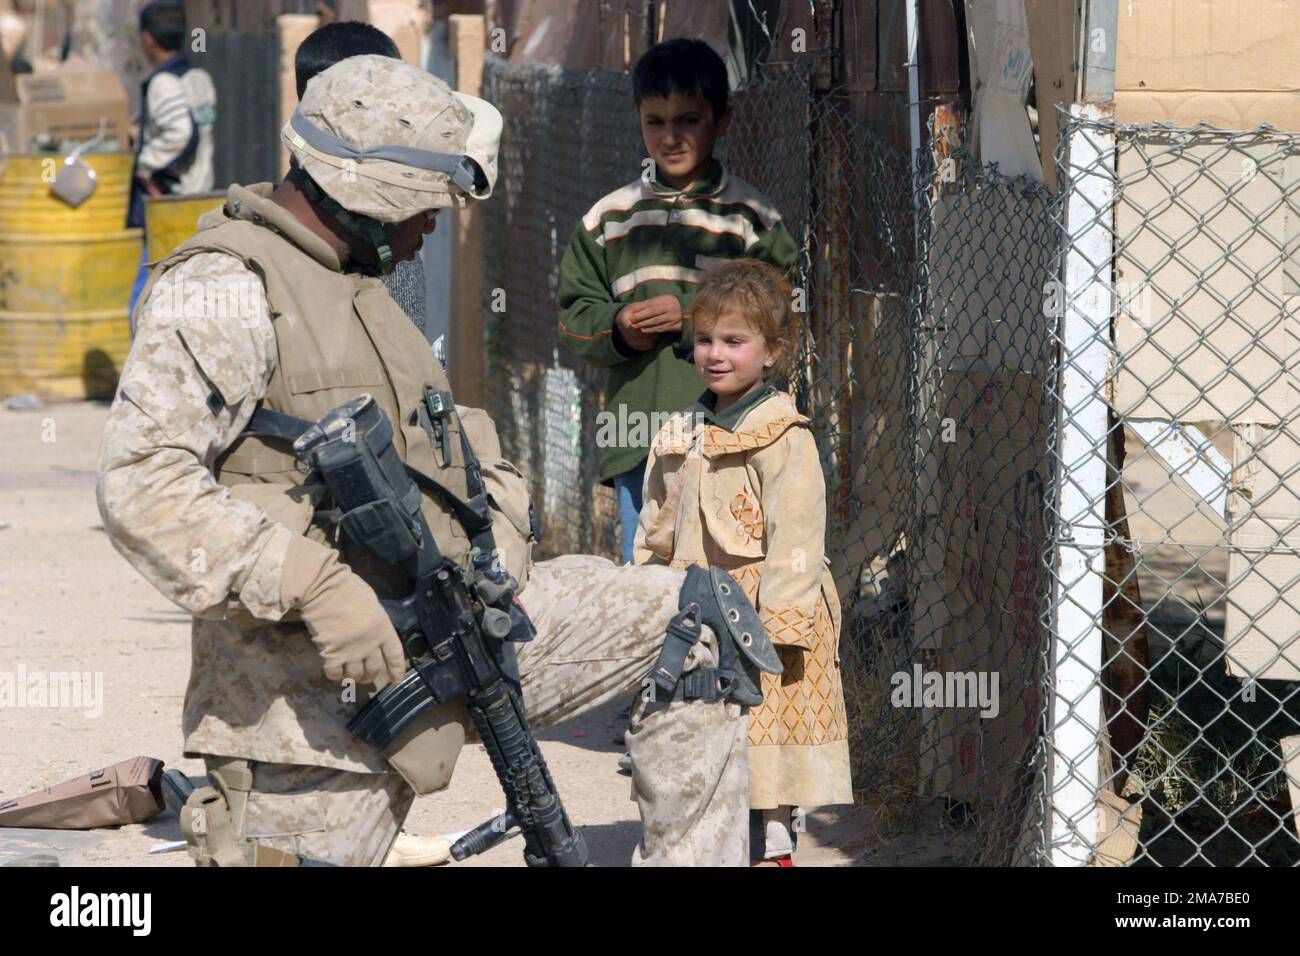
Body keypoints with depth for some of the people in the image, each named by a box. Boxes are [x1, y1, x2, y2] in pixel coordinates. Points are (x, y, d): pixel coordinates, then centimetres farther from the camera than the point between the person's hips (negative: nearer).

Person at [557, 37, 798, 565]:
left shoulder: (752, 218, 2)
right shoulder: (608, 218, 12)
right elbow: (575, 314, 13)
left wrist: (694, 318, -15)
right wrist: (618, 327, -9)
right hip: (637, 442, 3)